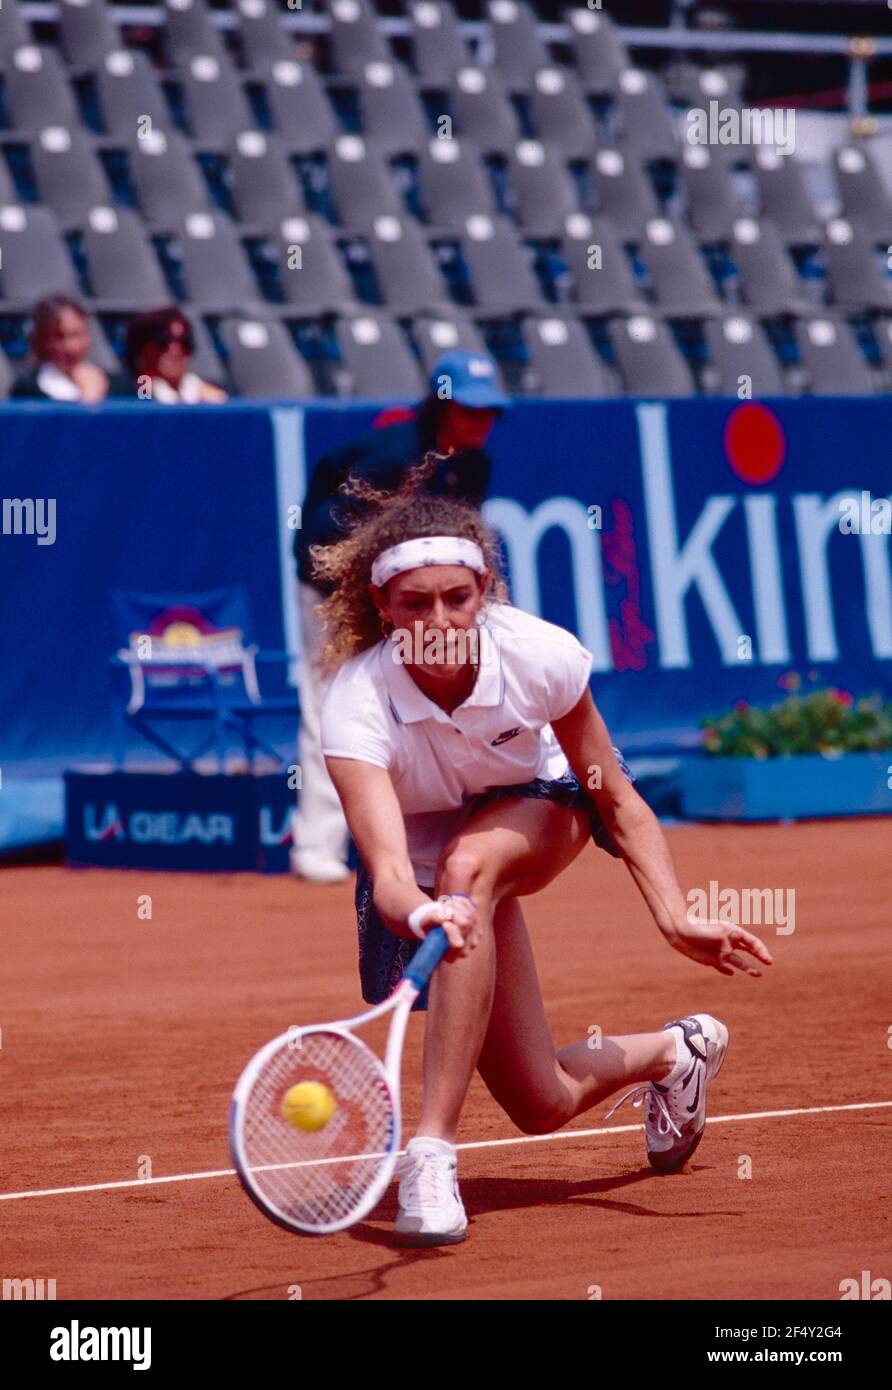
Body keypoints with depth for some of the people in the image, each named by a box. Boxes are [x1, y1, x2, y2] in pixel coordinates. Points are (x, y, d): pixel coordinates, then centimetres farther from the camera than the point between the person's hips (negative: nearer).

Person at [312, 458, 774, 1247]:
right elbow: (389, 870, -46)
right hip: (424, 864, 0)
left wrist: (675, 917, -28)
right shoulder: (357, 703, -35)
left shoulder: (540, 655, -30)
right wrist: (420, 914, -69)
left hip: (537, 809, 0)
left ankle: (434, 1153, -36)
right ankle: (672, 1052, 33)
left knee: (469, 865, -38)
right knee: (542, 1104, -4)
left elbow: (617, 800, -16)